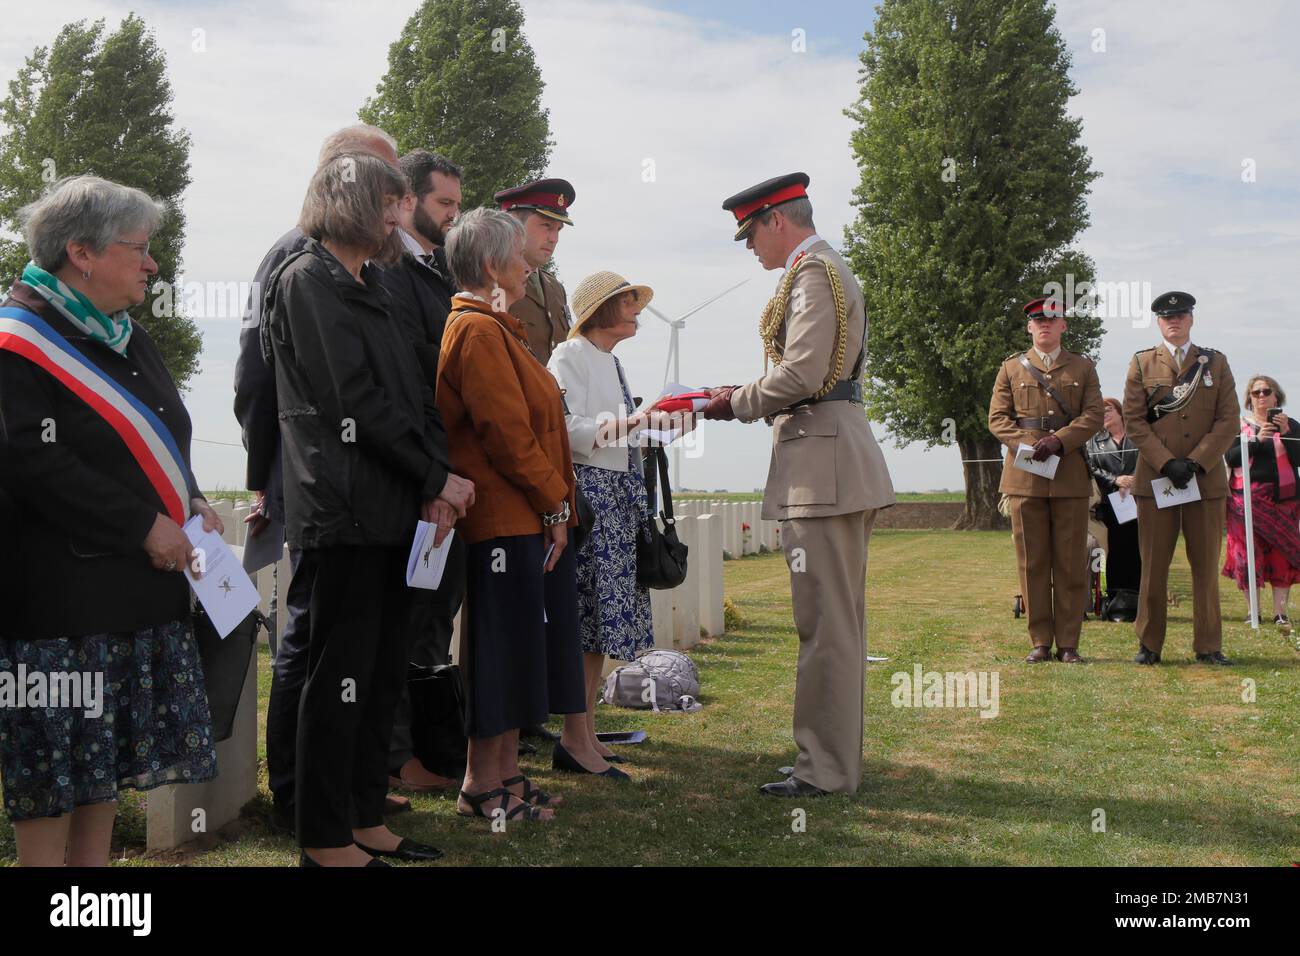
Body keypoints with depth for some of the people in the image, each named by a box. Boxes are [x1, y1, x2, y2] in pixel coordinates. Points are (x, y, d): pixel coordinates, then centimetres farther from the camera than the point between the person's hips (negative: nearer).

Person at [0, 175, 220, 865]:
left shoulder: (130, 337, 16)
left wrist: (192, 508, 5)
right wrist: (146, 527, -19)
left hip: (143, 584, 9)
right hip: (61, 589, -8)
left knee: (110, 764, 13)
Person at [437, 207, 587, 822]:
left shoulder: (490, 327, 18)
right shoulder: (479, 332, -14)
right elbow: (507, 432, -19)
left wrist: (554, 504, 14)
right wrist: (556, 504, -12)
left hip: (524, 520, 10)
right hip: (506, 521, -10)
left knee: (516, 655, 14)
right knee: (501, 652, -3)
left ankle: (506, 772, 24)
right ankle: (482, 785, 8)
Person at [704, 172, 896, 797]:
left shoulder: (813, 274, -10)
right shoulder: (829, 271, 23)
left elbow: (802, 375, -20)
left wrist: (737, 404, -6)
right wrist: (749, 395, 13)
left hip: (822, 459, -11)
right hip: (834, 460, 11)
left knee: (825, 623, -6)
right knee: (838, 620, 14)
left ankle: (825, 771, 0)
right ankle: (839, 756, 23)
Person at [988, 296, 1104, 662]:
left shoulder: (1083, 367, 13)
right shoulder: (1011, 368, 13)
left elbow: (1094, 415, 2)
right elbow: (997, 418, 6)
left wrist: (1059, 440, -14)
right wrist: (1026, 445, -11)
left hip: (1070, 475, 0)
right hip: (1024, 476, 0)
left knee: (1071, 562, 0)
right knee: (1032, 562, 1)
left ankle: (1068, 643, 7)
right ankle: (1040, 641, 7)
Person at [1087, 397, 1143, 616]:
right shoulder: (1094, 442, 16)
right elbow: (1092, 469, 3)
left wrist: (1130, 485, -14)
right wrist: (1116, 479, -14)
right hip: (1110, 505, 1)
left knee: (1136, 550, -3)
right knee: (1116, 551, -1)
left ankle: (1135, 602, 1)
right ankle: (1115, 603, 2)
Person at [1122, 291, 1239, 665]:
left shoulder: (1216, 363, 10)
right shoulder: (1141, 364, 7)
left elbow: (1228, 421, 3)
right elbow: (1134, 421, 1)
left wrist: (1197, 463, -9)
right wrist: (1166, 463, -11)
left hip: (1207, 477, 1)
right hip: (1154, 479, -1)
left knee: (1206, 565, 4)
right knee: (1153, 565, 1)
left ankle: (1208, 646, 12)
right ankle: (1149, 645, 9)